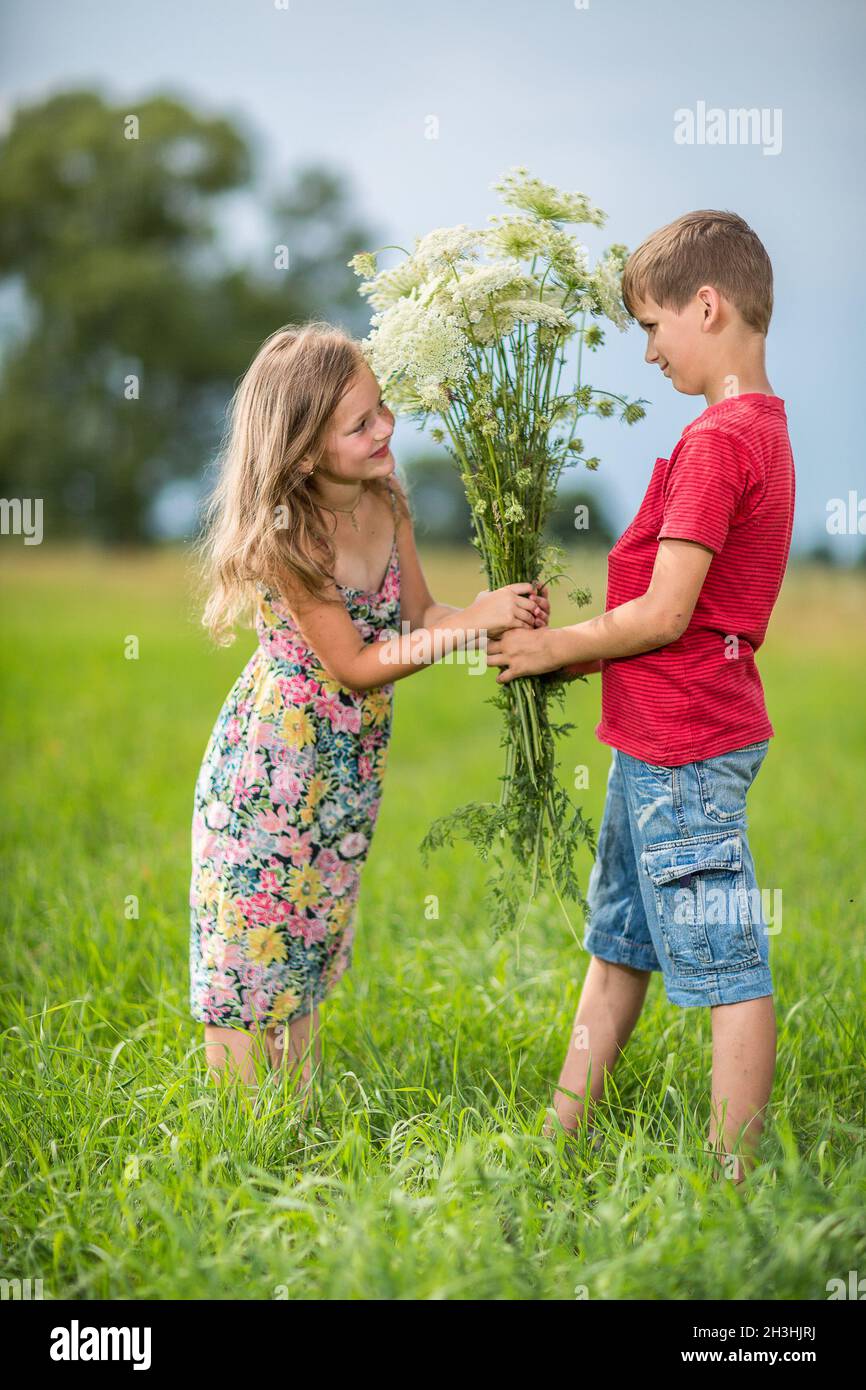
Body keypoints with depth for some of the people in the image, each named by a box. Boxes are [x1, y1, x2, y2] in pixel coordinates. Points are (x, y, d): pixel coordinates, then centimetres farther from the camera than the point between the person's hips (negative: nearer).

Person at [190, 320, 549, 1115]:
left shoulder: (385, 500, -6)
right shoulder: (284, 537, -25)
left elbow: (418, 615, 2)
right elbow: (354, 664, -21)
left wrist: (500, 610, -16)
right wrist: (472, 625, -26)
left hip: (346, 769, 7)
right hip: (270, 764, -7)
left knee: (312, 945, 17)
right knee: (248, 954, 3)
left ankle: (302, 1124, 29)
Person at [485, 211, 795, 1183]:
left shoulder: (717, 440, -18)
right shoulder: (760, 428, 12)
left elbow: (663, 616, -21)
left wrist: (552, 647, -7)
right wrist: (583, 657, 9)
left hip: (684, 747, -11)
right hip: (655, 740, 11)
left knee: (727, 966, -1)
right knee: (617, 943, 17)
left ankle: (732, 1183, 8)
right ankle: (562, 1138, 29)